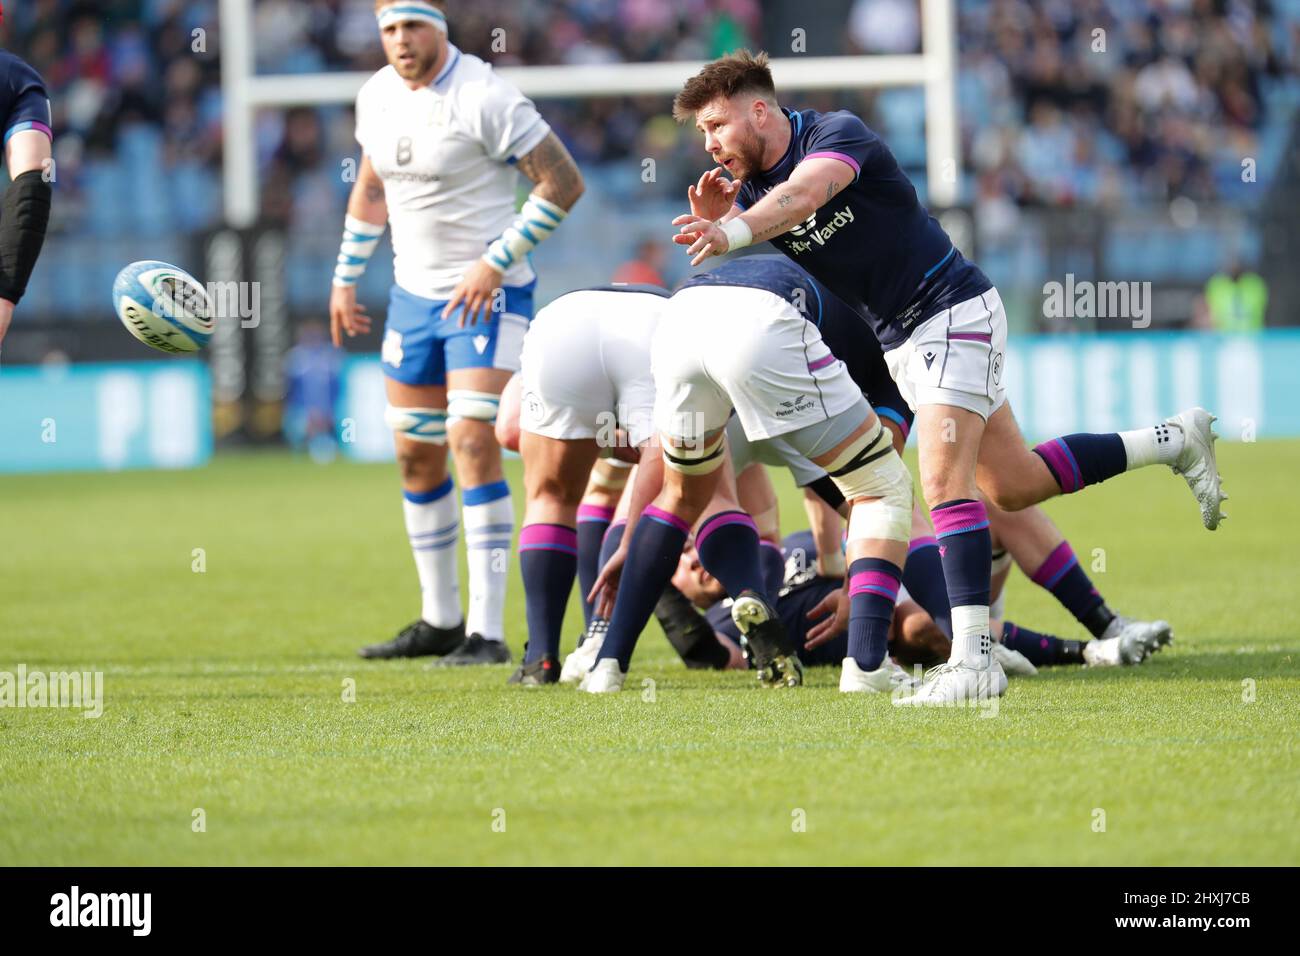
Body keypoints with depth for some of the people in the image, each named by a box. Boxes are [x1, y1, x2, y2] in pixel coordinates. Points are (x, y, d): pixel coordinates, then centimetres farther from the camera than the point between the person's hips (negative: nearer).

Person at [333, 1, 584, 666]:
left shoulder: (484, 98, -18)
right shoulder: (376, 96, 4)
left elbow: (563, 181, -18)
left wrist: (495, 263, -20)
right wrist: (345, 279, 18)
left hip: (488, 295, -7)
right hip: (414, 293, 7)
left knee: (472, 439, -18)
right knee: (416, 455, 10)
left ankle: (487, 632, -18)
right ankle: (440, 620, 25)